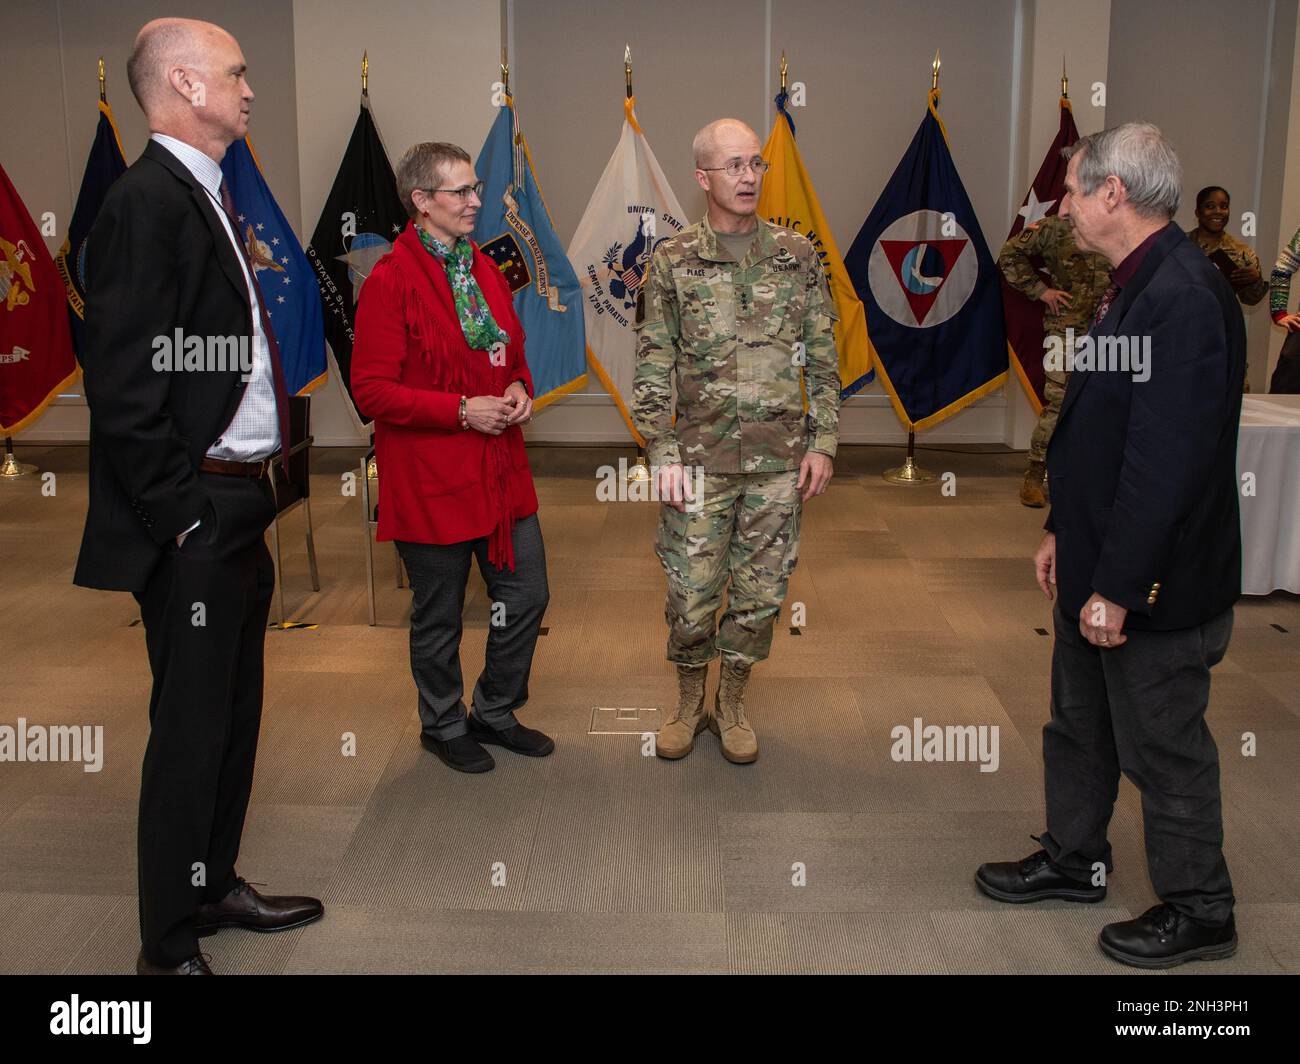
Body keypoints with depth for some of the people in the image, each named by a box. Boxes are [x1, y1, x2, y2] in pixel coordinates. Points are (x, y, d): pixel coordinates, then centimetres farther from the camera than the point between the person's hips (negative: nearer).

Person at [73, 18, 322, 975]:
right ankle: (169, 945, 17)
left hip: (240, 513, 9)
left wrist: (251, 499, 14)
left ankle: (216, 887, 35)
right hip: (197, 521, -9)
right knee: (192, 729, 1)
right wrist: (181, 515, -17)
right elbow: (124, 382, -20)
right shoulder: (148, 199, -14)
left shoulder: (204, 198, 15)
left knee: (235, 714, 18)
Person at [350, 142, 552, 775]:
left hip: (501, 472, 7)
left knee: (526, 596, 12)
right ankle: (444, 726, 32)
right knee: (438, 616, 9)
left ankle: (496, 712, 33)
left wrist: (518, 387, -1)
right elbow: (372, 389, -16)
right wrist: (462, 410, -20)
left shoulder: (485, 270, 10)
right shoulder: (390, 282, -13)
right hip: (430, 480, -7)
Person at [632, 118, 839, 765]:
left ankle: (732, 703, 29)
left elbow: (822, 358, 7)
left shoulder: (797, 256, 4)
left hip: (780, 460, 2)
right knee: (691, 595, 4)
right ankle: (688, 704, 27)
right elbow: (652, 368, -1)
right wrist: (662, 452, -7)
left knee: (760, 592, 9)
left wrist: (822, 443, 1)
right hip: (701, 460, -1)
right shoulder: (673, 262, -1)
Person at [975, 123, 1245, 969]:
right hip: (1099, 563, 10)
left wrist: (1117, 588, -23)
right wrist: (1063, 530, 17)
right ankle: (1075, 860, 42)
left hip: (1153, 582, -10)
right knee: (1079, 725, 22)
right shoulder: (1135, 283, 9)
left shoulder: (1184, 296, -24)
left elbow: (1166, 461, -27)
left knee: (1163, 749, 7)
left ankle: (1199, 911, 27)